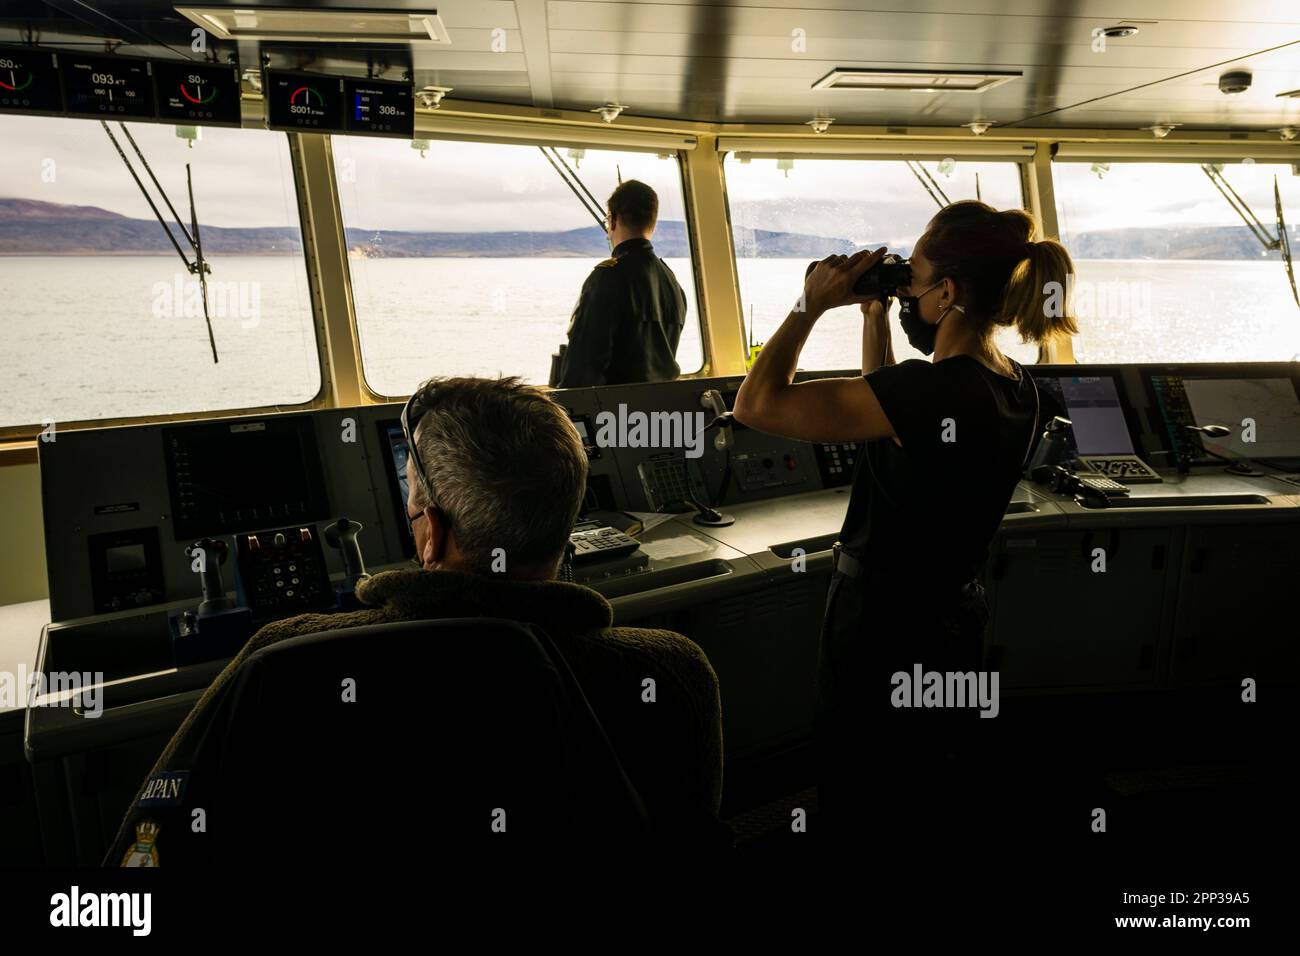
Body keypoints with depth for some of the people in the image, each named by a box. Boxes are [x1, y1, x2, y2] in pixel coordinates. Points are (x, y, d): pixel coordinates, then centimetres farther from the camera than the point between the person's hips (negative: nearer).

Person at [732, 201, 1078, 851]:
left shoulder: (932, 390, -28)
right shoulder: (1016, 388, 0)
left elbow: (755, 405, -27)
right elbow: (883, 410, 15)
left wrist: (812, 305, -15)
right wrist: (873, 313, 8)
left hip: (884, 629, -9)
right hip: (954, 618, 9)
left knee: (866, 827, 13)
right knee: (937, 808, 27)